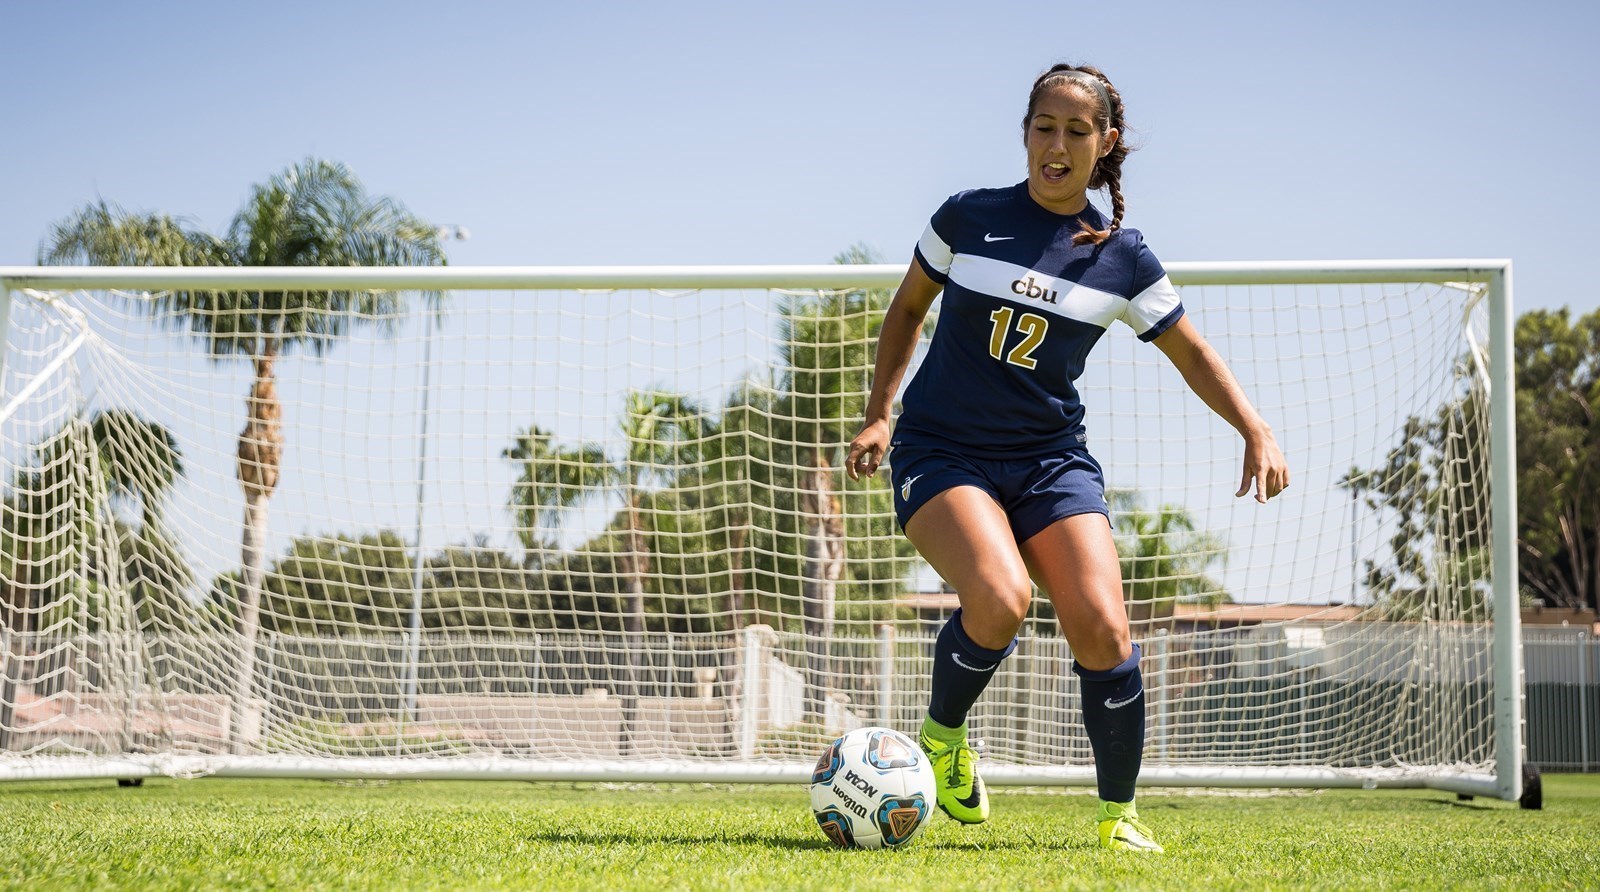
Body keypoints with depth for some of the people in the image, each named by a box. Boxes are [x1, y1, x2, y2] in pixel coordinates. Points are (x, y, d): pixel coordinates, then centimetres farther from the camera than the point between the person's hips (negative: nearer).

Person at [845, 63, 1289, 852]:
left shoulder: (1122, 258, 1)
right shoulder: (968, 218, -2)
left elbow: (1190, 351, 11)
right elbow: (907, 308, 12)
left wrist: (1256, 432, 0)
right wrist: (878, 415, 7)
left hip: (1052, 460, 2)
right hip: (943, 453, -2)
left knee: (1101, 627, -15)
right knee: (1000, 597, -30)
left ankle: (1119, 815, 5)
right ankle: (942, 733, 0)